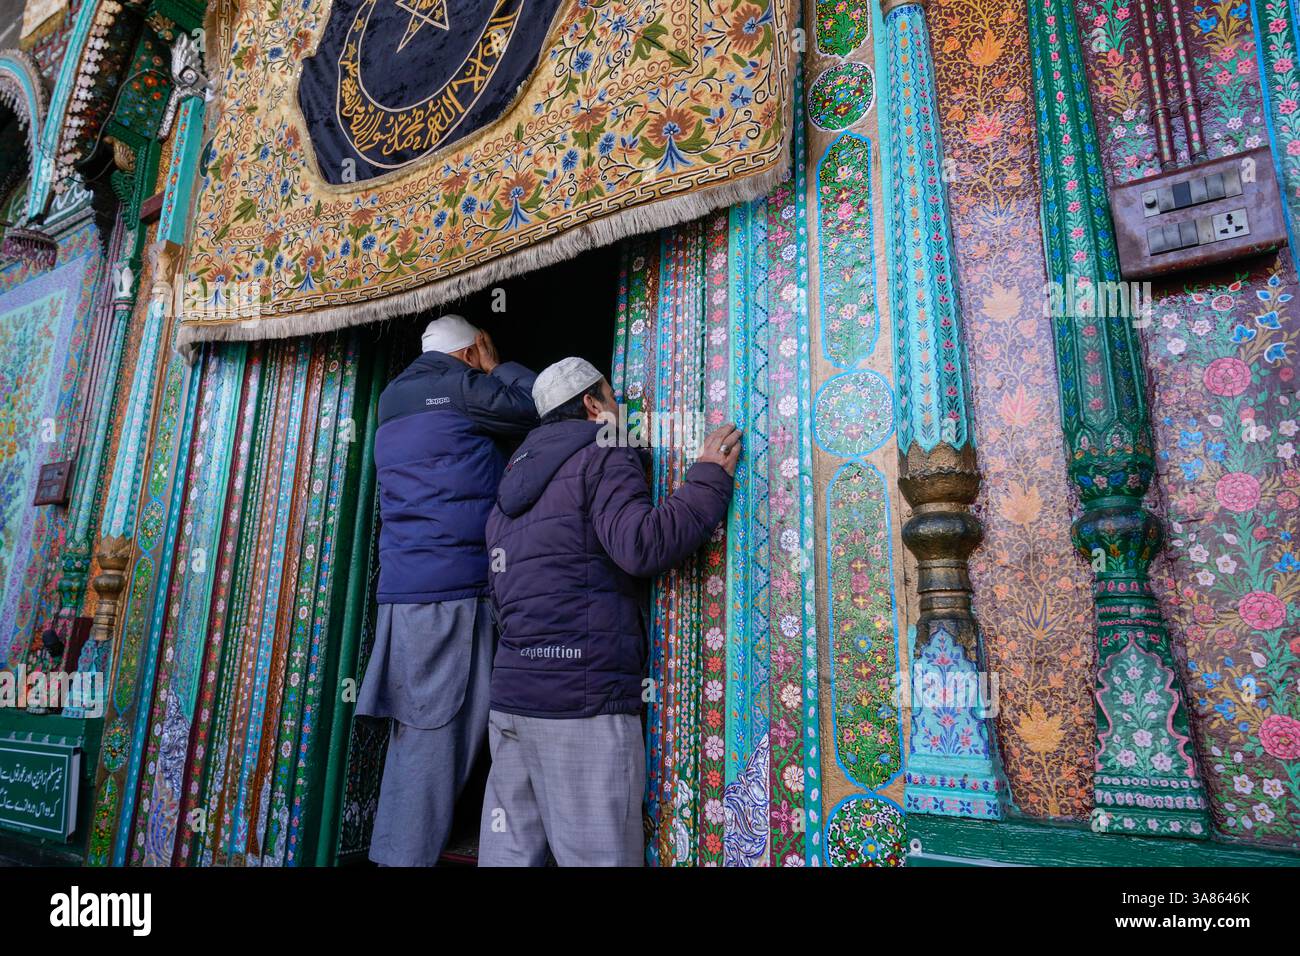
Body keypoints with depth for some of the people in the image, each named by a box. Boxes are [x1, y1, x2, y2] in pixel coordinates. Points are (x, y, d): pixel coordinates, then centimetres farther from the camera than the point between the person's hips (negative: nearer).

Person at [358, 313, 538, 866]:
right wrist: (496, 368, 14)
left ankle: (395, 854, 15)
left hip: (405, 589, 8)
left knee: (417, 738, 10)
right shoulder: (457, 388, -4)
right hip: (452, 591, -8)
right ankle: (406, 857, -1)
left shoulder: (396, 401, 22)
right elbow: (538, 405, -1)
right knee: (435, 743, -5)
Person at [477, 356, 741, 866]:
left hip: (510, 695, 9)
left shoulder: (517, 478, 22)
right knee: (597, 856, -1)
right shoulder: (602, 456, -4)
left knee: (510, 853, 12)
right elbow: (642, 544, -19)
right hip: (582, 699, -8)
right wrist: (711, 478, -9)